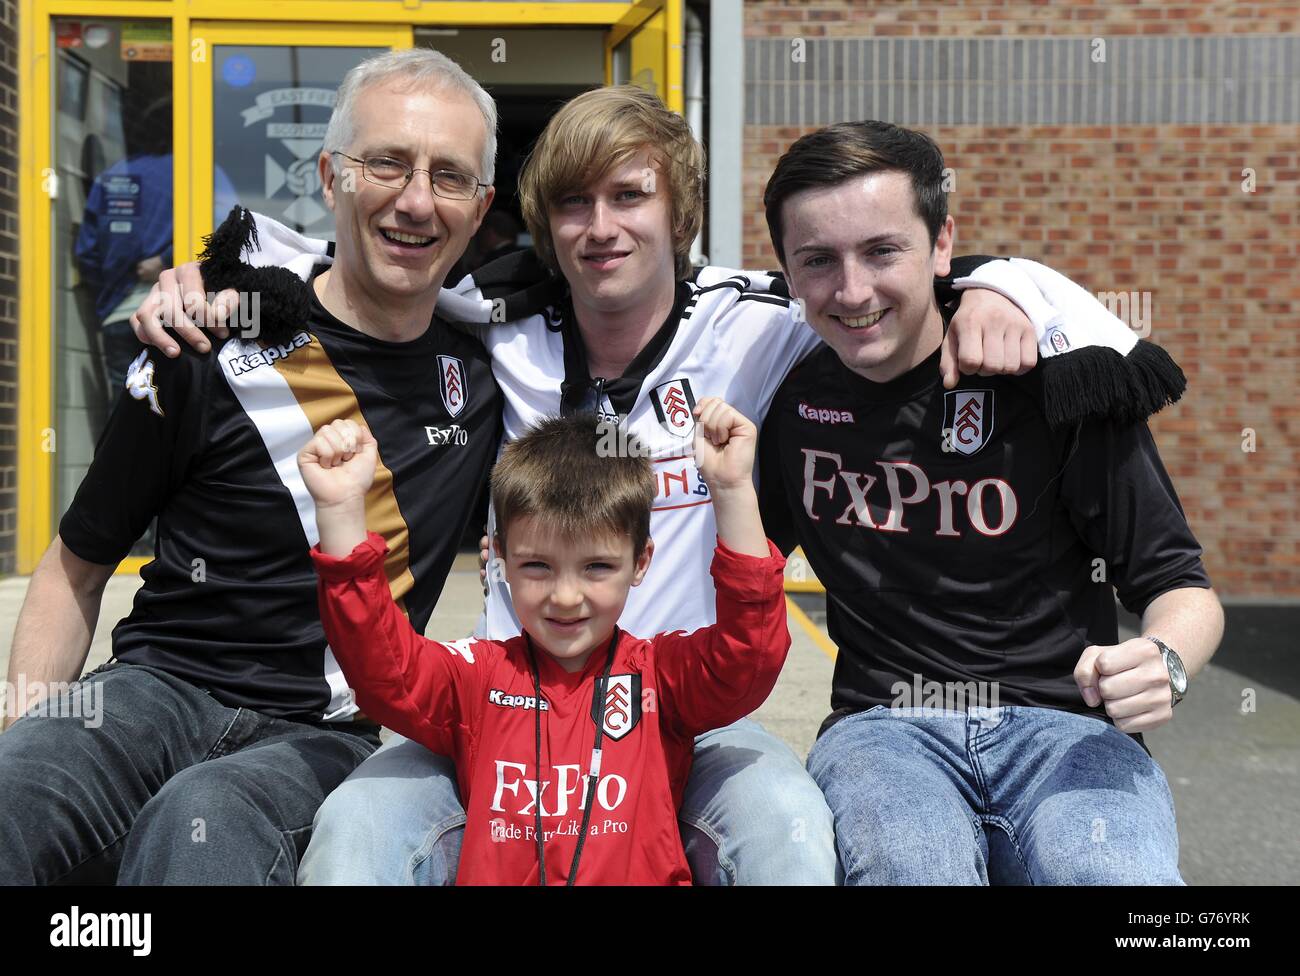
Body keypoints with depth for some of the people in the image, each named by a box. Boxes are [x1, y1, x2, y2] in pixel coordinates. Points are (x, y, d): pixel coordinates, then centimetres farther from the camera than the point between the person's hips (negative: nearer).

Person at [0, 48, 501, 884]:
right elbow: (75, 572, 7)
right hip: (160, 688, 0)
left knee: (204, 819, -35)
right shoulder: (214, 353, -1)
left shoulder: (484, 363, 5)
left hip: (325, 736, 1)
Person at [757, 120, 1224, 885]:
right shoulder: (790, 398, 4)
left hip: (1060, 726, -1)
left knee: (1120, 875, -34)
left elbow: (1181, 586, 0)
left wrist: (1165, 663, -22)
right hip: (883, 727, 1)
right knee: (911, 869, -34)